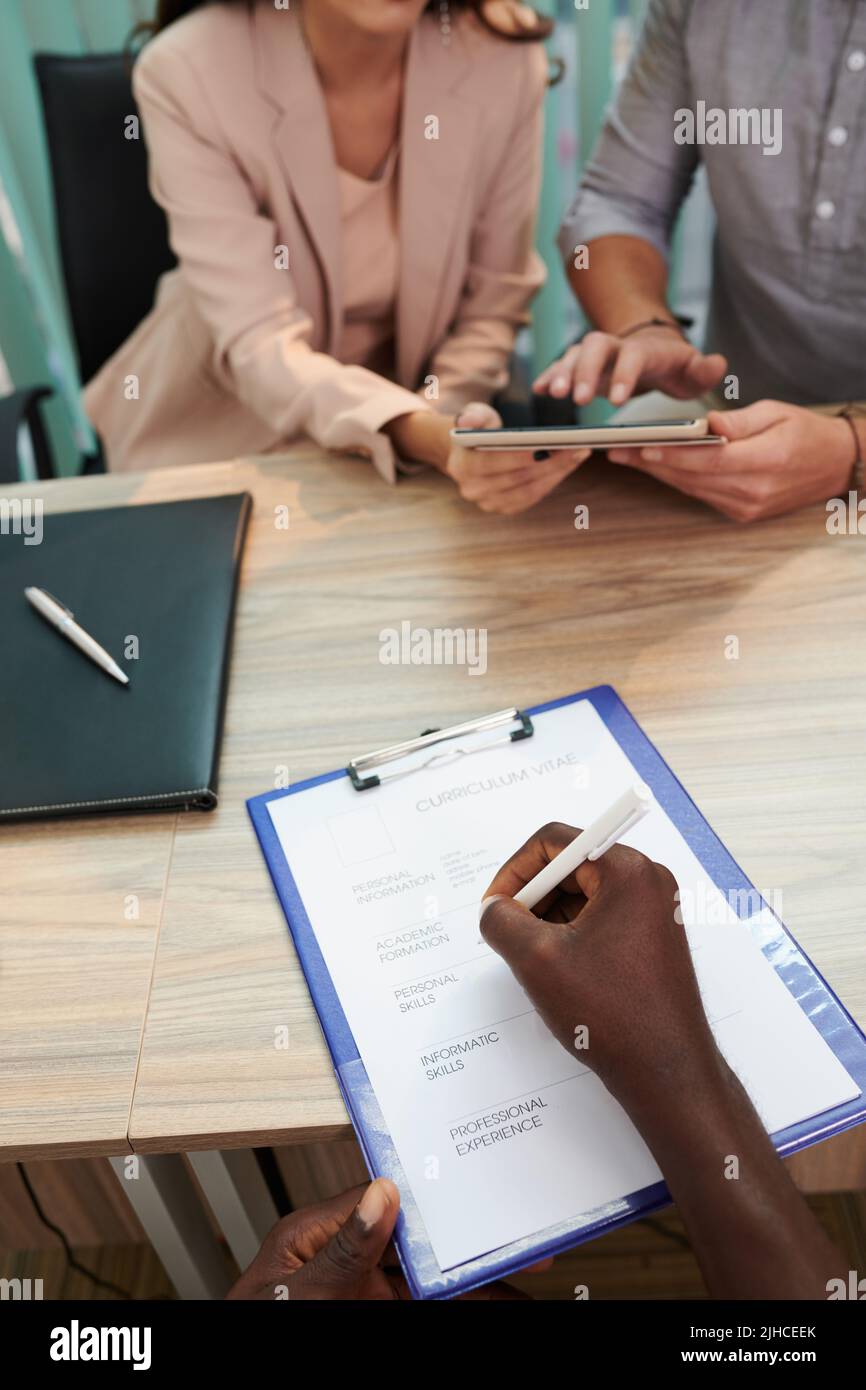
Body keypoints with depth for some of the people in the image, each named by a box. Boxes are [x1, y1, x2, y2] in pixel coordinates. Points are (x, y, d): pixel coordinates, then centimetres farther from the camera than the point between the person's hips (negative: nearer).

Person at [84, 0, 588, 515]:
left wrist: (440, 423, -22)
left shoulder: (506, 57, -12)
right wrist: (425, 435, -40)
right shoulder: (187, 70, -19)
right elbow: (257, 341, -24)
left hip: (435, 418, 2)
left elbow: (492, 304, -4)